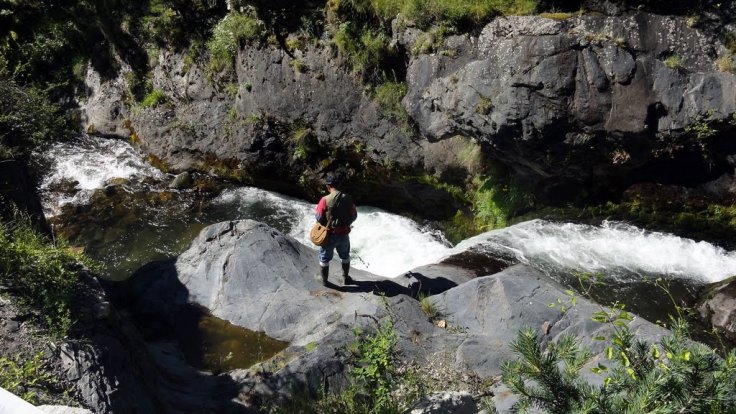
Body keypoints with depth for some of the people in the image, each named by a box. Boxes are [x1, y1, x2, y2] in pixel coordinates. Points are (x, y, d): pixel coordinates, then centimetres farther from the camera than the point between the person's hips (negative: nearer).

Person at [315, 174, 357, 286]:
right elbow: (354, 215, 1)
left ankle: (324, 280, 31)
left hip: (329, 235, -3)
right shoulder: (348, 198, -8)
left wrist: (316, 209, 8)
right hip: (344, 234, 3)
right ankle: (346, 278, 39)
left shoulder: (325, 200, -20)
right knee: (345, 256, 26)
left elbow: (319, 217, -13)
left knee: (324, 258, 18)